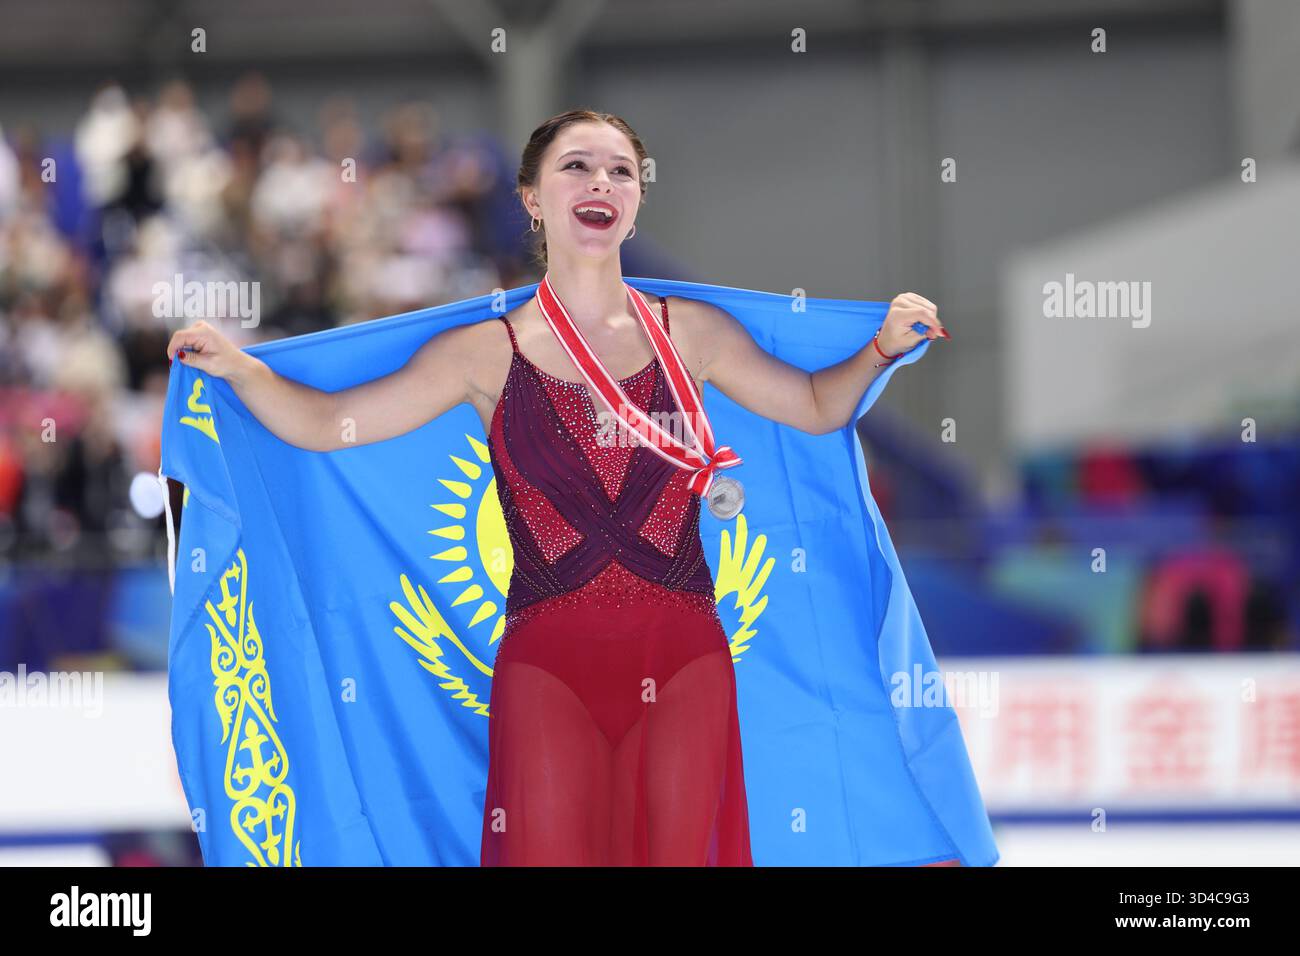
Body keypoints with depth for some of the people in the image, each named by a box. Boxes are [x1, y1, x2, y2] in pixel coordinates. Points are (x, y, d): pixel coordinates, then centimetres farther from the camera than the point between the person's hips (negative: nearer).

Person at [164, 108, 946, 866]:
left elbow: (817, 406, 18)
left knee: (682, 849, 2)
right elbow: (326, 423, 0)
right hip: (549, 663, -1)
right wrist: (238, 368, -15)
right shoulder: (490, 354, 1)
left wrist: (884, 346, 2)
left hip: (683, 663, 1)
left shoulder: (691, 334, 6)